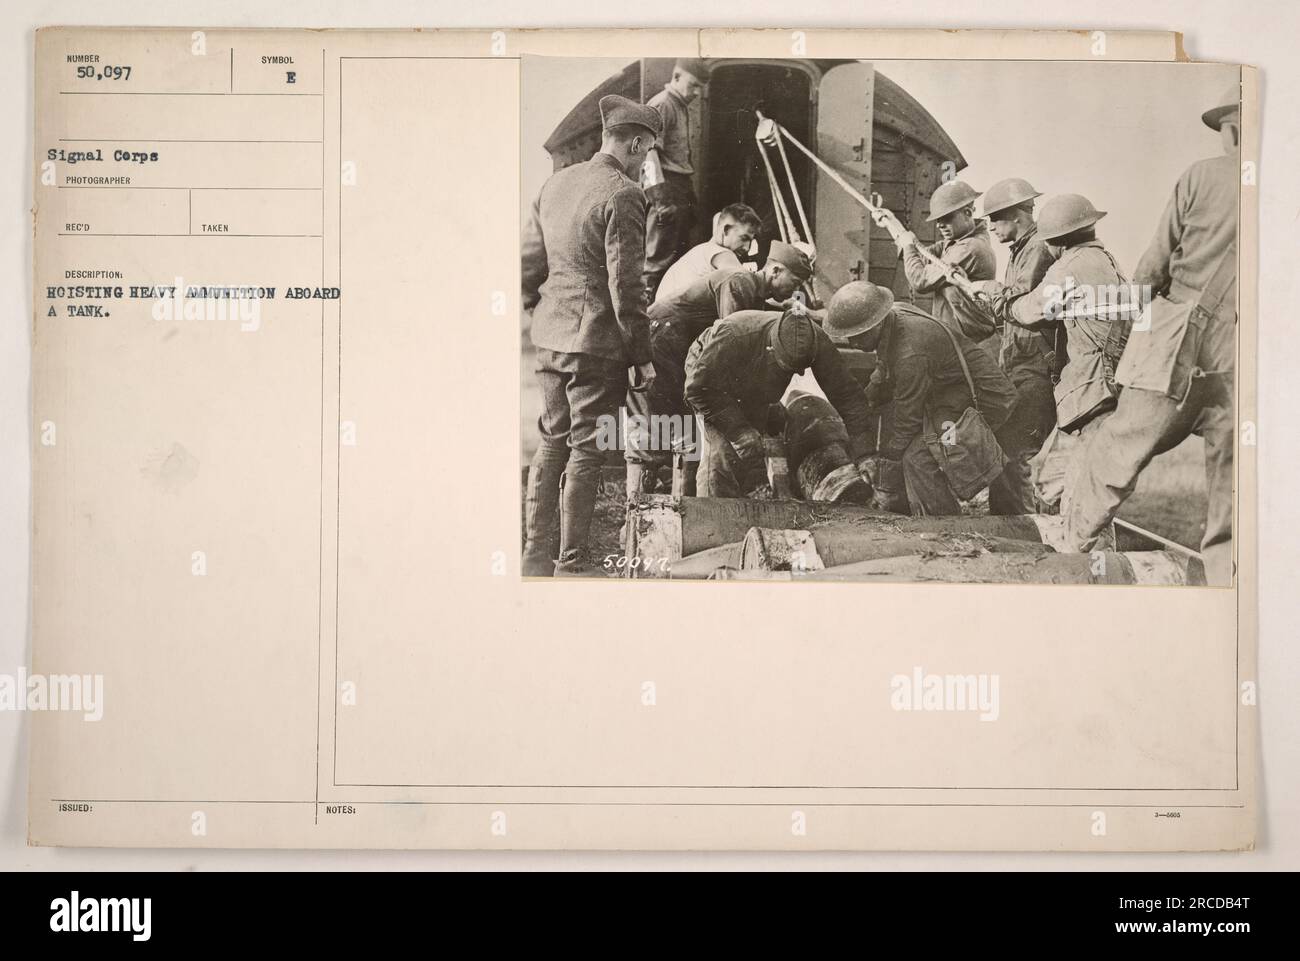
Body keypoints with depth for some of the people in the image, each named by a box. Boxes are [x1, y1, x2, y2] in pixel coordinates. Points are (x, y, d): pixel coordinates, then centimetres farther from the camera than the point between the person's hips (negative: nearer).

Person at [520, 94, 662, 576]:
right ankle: (570, 563, 9)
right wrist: (642, 355, -10)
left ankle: (535, 553, 22)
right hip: (597, 339, -7)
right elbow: (625, 284, -16)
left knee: (552, 440, 17)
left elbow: (529, 262, 13)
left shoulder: (555, 183, 9)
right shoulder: (623, 195, -14)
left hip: (549, 337, 8)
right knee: (586, 449, 2)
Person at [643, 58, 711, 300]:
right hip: (668, 190, -10)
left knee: (680, 256, 13)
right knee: (659, 259, -9)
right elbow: (649, 155, -18)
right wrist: (660, 200, -23)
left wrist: (690, 196, 17)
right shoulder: (662, 105, -10)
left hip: (682, 189, 10)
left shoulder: (683, 106, 19)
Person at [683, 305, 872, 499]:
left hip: (755, 393, 4)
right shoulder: (734, 335, -44)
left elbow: (848, 395, -26)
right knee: (722, 452, -21)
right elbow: (698, 388, -33)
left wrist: (865, 456, -32)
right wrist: (739, 430, -37)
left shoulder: (817, 342, -32)